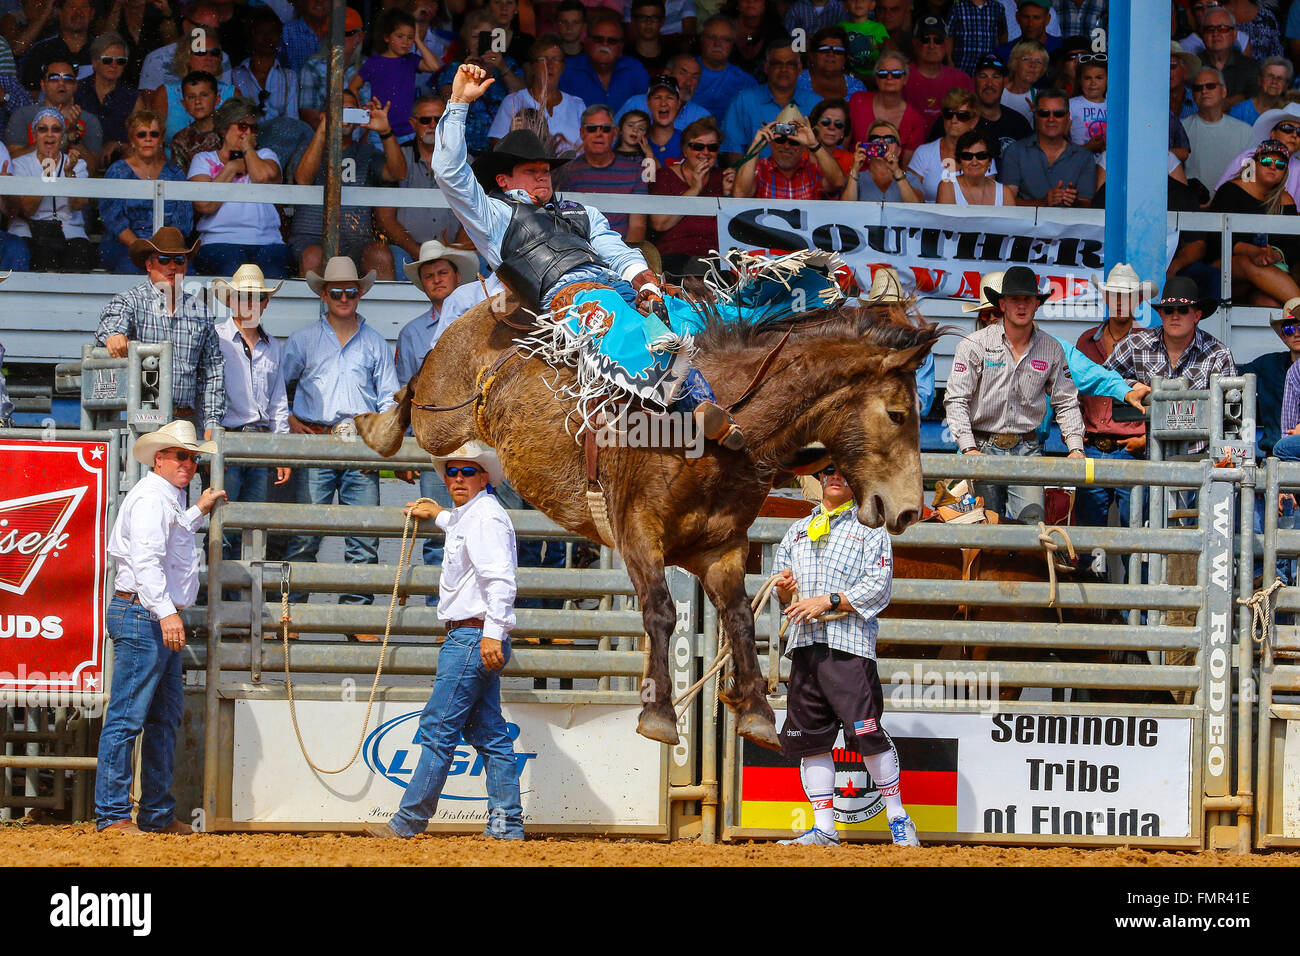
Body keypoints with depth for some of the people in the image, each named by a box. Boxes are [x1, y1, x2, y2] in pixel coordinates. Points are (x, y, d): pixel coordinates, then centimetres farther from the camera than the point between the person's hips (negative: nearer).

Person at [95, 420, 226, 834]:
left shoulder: (170, 500, 20)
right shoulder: (151, 498, -13)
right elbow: (146, 559, -27)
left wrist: (199, 511, 44)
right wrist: (166, 612, -36)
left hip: (162, 621, 11)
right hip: (141, 615, -11)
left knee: (166, 718, 14)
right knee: (127, 717, -9)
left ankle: (158, 815, 20)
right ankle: (112, 814, -9)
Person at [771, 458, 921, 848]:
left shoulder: (870, 529, 7)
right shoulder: (797, 530, 24)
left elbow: (878, 588, -4)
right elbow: (781, 585, 24)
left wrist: (827, 601, -14)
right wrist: (784, 590, -1)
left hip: (849, 644, -5)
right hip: (804, 644, 5)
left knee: (867, 734, -14)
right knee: (811, 739, 2)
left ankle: (898, 817, -3)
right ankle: (824, 829, 4)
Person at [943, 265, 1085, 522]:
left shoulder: (1052, 349, 8)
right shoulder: (975, 345, -2)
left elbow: (1066, 402, 13)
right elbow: (956, 400, -5)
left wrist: (1075, 448, 0)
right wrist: (968, 448, -17)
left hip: (1027, 450, 1)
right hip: (984, 448, -1)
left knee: (1032, 518, -15)